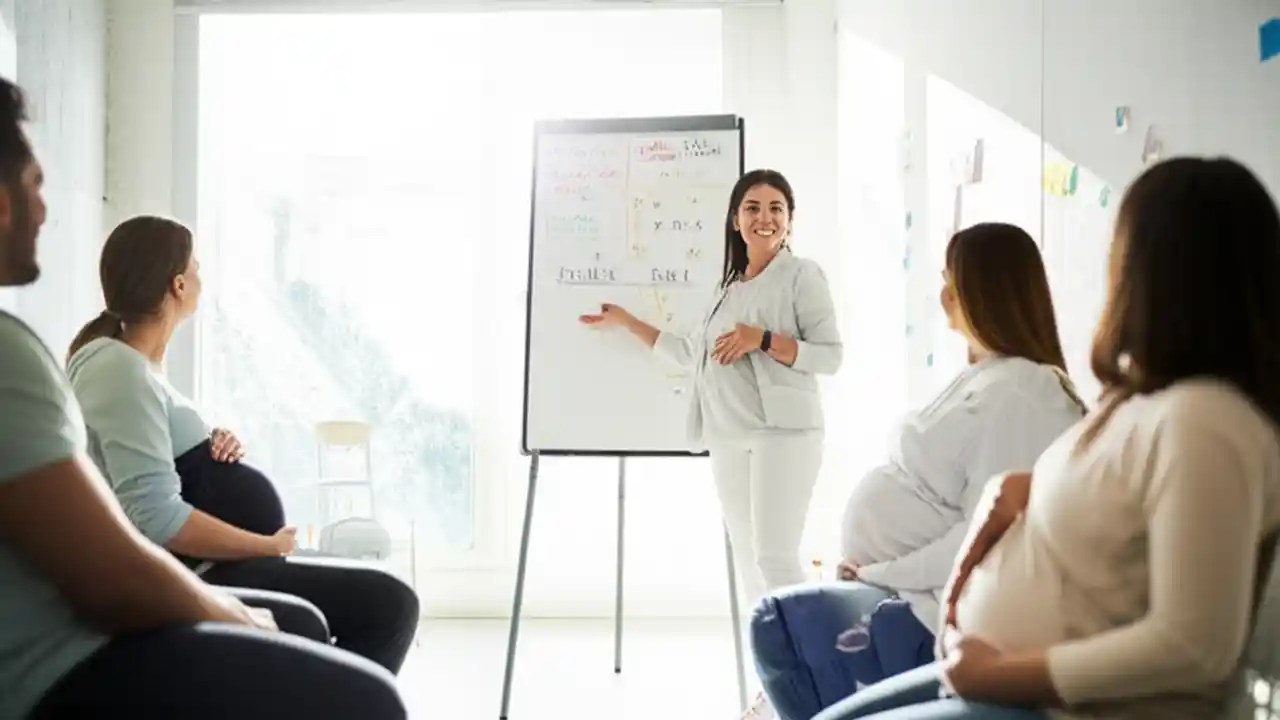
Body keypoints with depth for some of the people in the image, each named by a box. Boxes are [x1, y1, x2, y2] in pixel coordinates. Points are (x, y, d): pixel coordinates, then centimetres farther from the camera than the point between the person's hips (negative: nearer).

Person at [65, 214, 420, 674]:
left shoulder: (132, 364, 13)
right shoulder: (121, 370, -18)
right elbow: (157, 519, -27)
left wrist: (214, 447, 2)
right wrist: (270, 546, -16)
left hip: (190, 568, 11)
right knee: (388, 604, -18)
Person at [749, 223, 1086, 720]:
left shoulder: (1015, 395, -19)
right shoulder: (988, 379, 14)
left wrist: (882, 574, -17)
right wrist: (877, 572, 6)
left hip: (944, 614, -10)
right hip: (920, 593, 10)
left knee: (776, 624, -10)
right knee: (779, 620, 7)